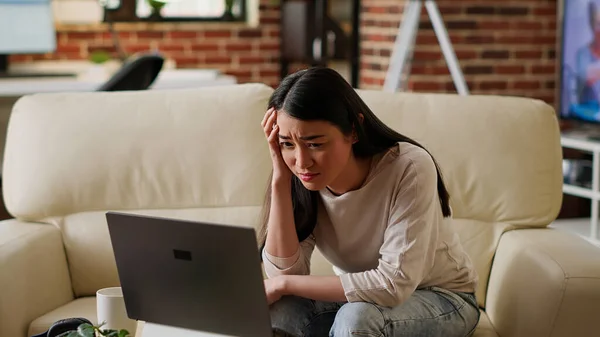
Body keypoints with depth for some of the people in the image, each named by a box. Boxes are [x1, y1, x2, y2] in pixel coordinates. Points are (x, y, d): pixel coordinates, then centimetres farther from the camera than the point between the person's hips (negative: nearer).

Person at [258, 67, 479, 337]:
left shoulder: (409, 168, -29)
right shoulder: (305, 181, -14)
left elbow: (395, 284, -32)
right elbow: (284, 272, -21)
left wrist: (285, 284, -28)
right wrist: (280, 179, -28)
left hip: (441, 299, -4)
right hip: (359, 298, 4)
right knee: (275, 312, -23)